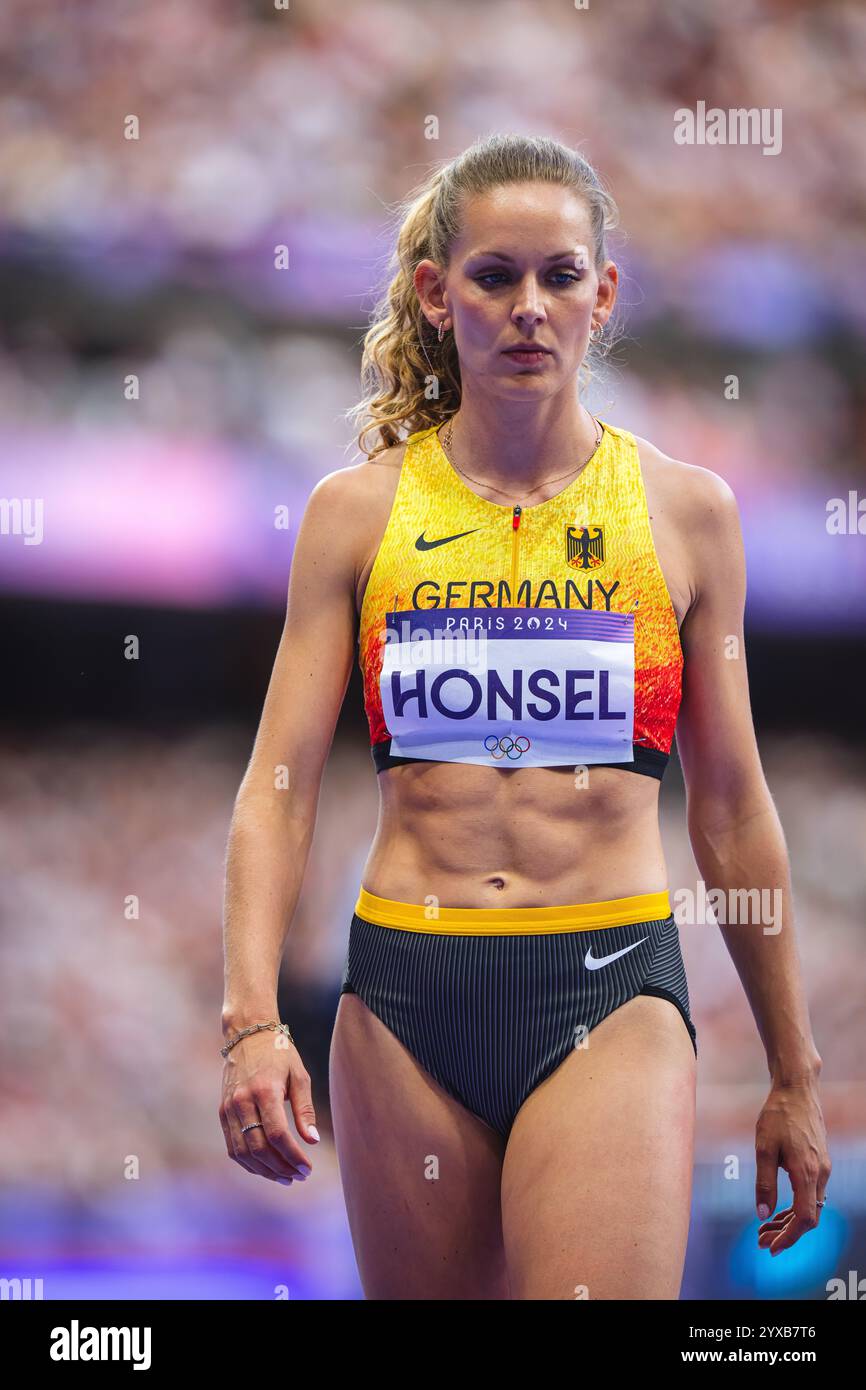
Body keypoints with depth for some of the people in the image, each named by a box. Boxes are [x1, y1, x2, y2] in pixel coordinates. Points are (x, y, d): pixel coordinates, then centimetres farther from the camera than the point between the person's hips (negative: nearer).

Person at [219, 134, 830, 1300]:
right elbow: (279, 784, 3)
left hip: (610, 995, -1)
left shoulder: (684, 510, 6)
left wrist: (794, 1073, 14)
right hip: (407, 997, 1)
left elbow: (732, 810, 11)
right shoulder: (358, 513, 6)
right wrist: (251, 1018, -11)